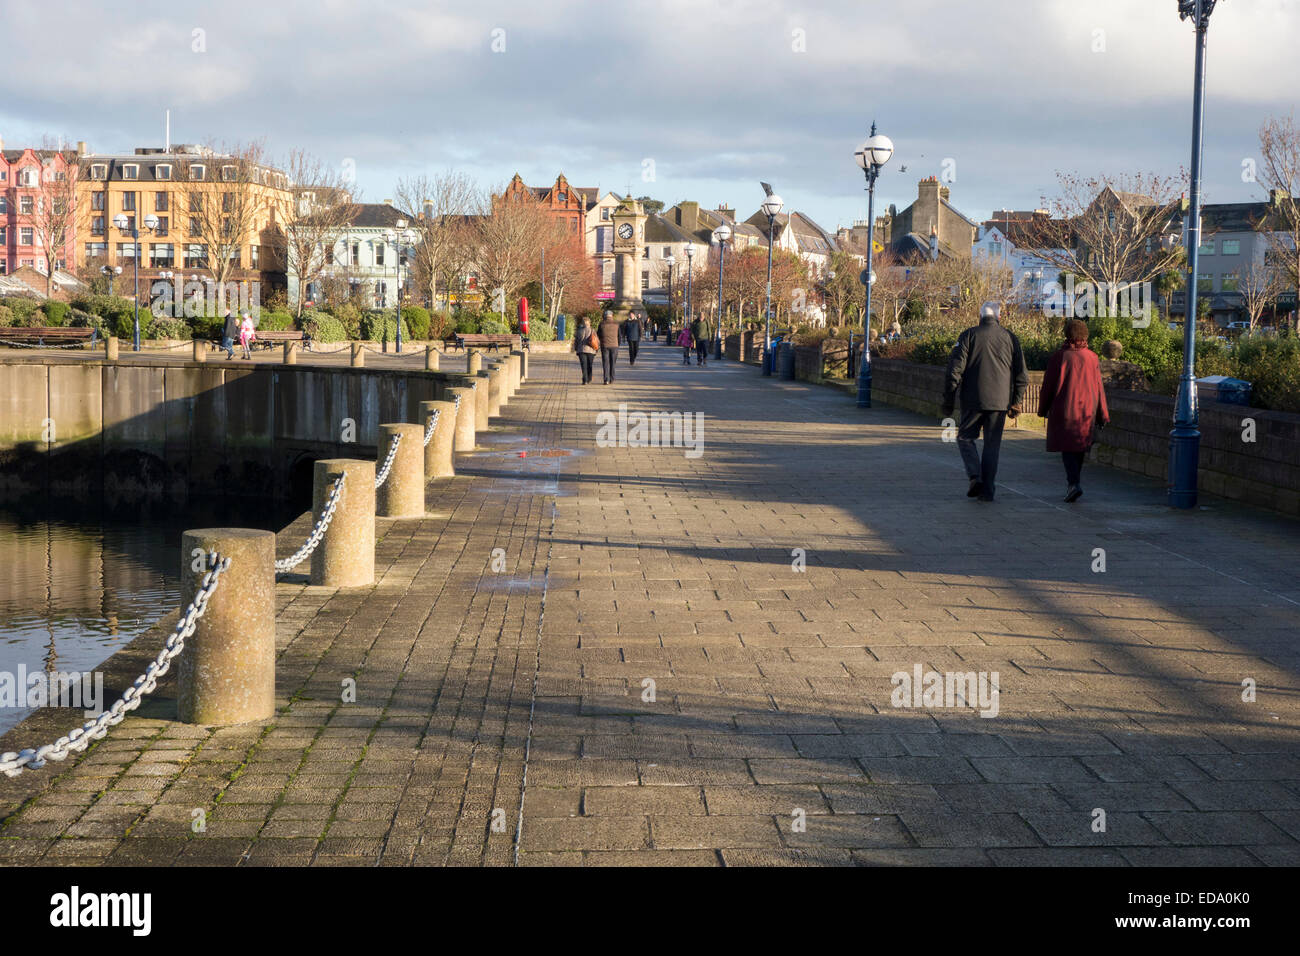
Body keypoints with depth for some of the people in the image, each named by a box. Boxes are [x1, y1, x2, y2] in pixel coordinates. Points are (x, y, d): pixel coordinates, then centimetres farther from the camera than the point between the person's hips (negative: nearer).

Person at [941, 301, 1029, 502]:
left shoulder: (969, 335, 0)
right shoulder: (1010, 338, 7)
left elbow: (955, 370, -5)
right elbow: (1022, 375, 7)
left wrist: (948, 402, 0)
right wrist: (1016, 403, 14)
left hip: (973, 400, -2)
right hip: (1000, 401, 2)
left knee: (965, 438, 12)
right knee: (992, 445, 9)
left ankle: (975, 476, -8)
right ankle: (988, 490, 7)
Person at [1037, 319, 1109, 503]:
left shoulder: (1059, 356, -9)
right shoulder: (1092, 357, -1)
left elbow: (1049, 385, -4)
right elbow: (1098, 387, 2)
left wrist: (1043, 409, 8)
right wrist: (1103, 415, 8)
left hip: (1064, 410, -3)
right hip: (1087, 410, 3)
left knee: (1067, 447, 1)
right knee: (1080, 447, 15)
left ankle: (1074, 484, -17)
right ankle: (1072, 481, 23)